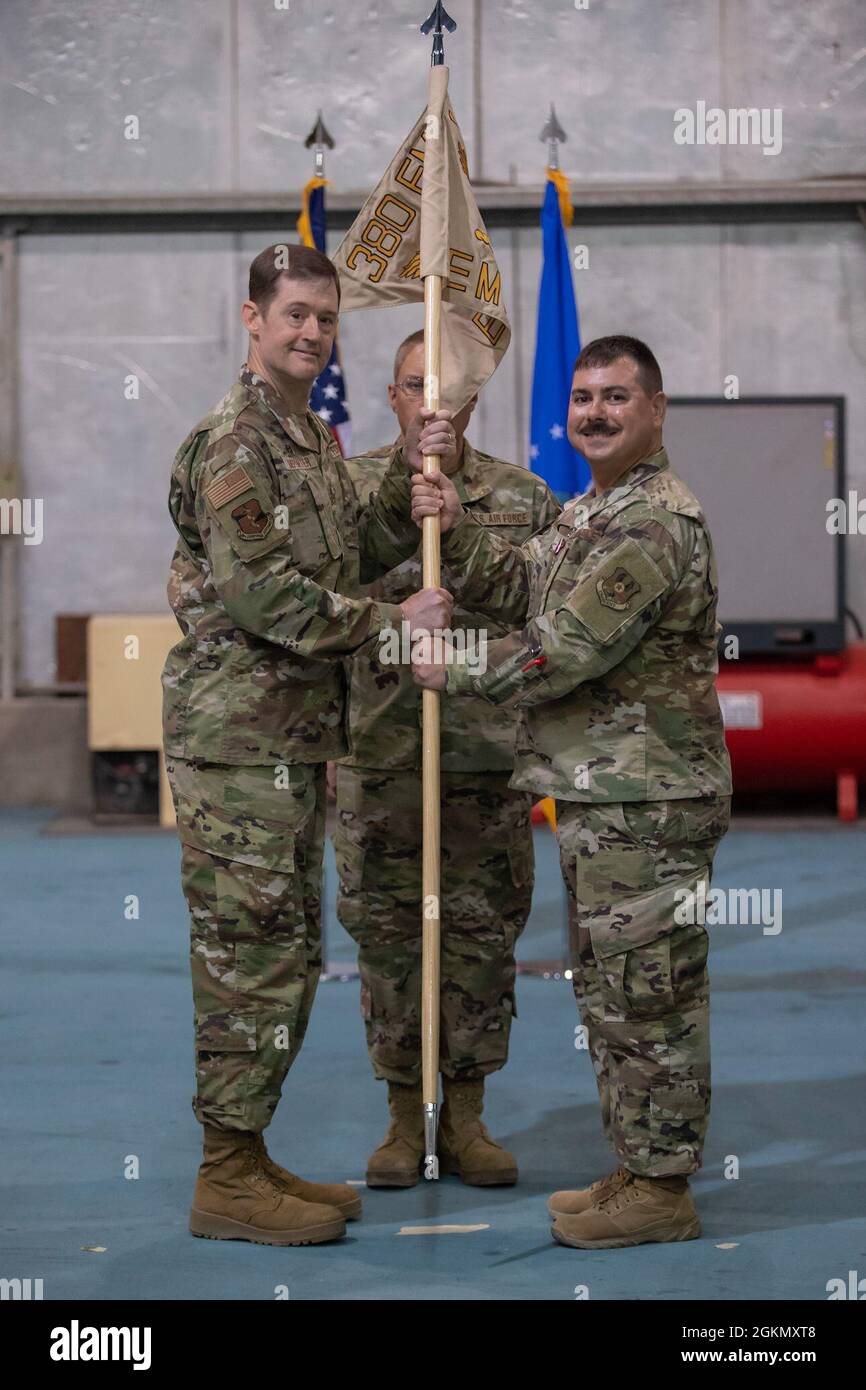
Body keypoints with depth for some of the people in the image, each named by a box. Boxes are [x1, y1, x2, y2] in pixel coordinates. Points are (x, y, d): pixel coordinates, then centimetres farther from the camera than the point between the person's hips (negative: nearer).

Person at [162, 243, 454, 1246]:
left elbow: (356, 555, 20)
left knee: (286, 954, 13)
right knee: (250, 952, -7)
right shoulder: (233, 439, -12)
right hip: (237, 738, -10)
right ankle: (227, 1180, 0)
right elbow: (258, 591, -20)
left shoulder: (312, 440, 19)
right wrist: (391, 621, -14)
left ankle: (247, 1156, 21)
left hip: (295, 737, 10)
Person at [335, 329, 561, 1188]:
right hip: (379, 761, -1)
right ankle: (404, 1120, 17)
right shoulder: (349, 491, 3)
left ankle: (466, 1121, 18)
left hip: (492, 763, 1)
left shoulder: (523, 500, 5)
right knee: (388, 939, 5)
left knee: (483, 940, 6)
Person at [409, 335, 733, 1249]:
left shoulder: (659, 520, -17)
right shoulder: (591, 512, 18)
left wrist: (453, 671, -8)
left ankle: (661, 1191, 6)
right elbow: (518, 589, 15)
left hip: (645, 802, -10)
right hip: (598, 796, 11)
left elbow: (565, 650, -21)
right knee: (609, 991, 16)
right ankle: (635, 1168, 26)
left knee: (645, 996, -3)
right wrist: (455, 531, -2)